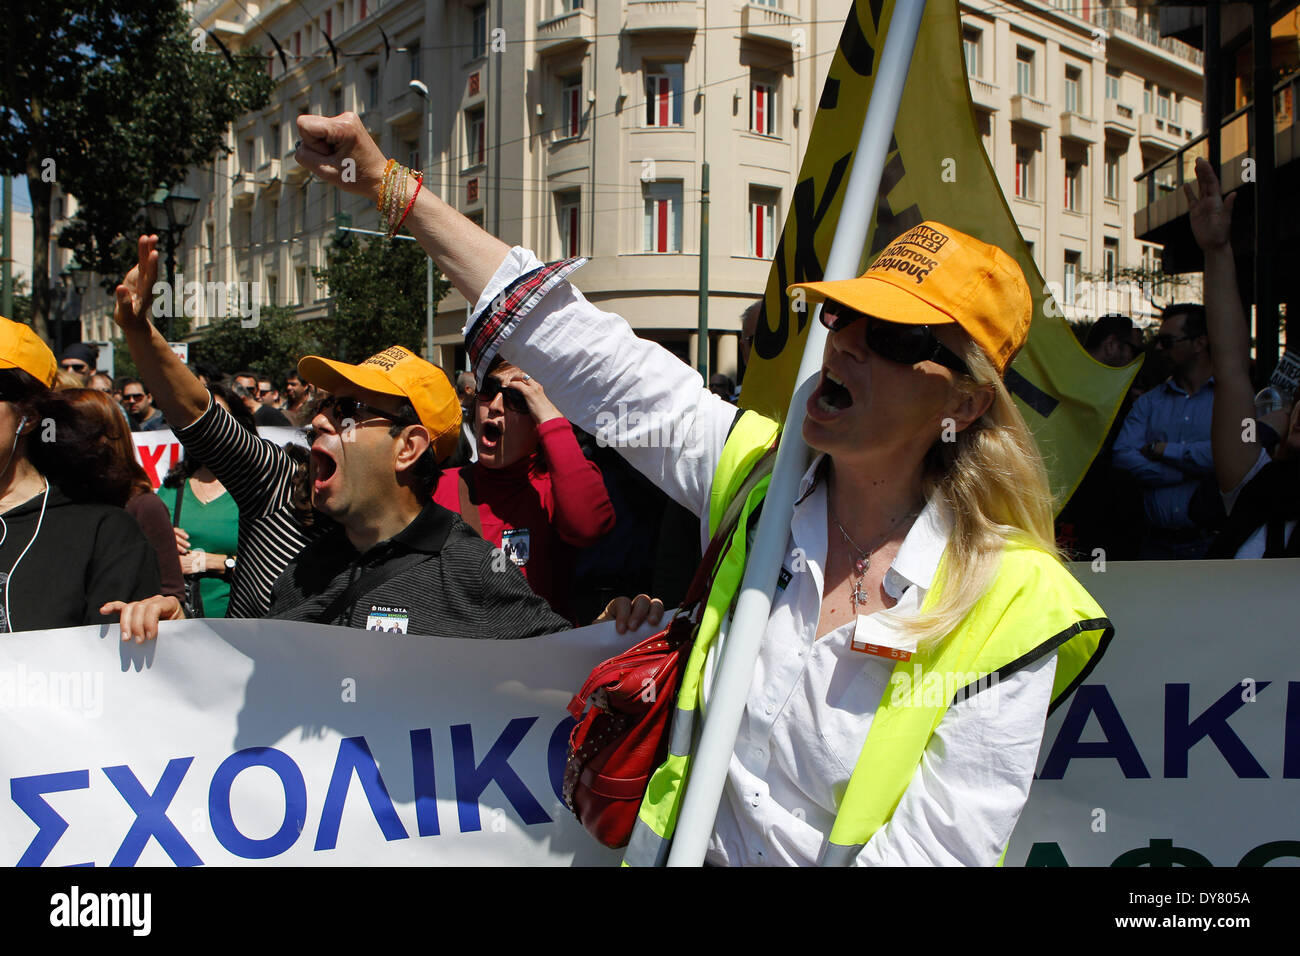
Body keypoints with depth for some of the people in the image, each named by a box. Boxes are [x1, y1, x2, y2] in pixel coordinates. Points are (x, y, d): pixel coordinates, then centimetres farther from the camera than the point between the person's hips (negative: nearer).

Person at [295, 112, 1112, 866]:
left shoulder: (1009, 608, -16)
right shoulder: (754, 469, -4)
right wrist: (391, 186, -2)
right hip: (695, 848, 4)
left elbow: (939, 846, -17)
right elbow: (578, 346, -2)